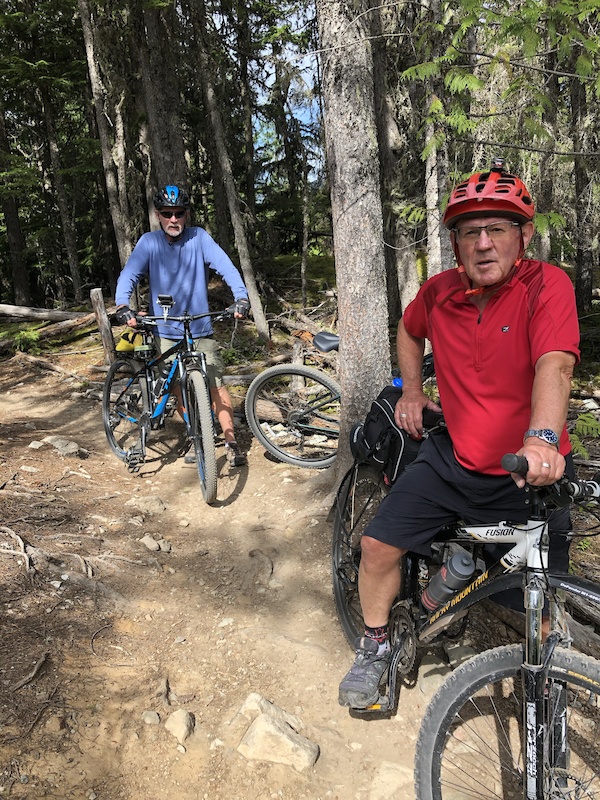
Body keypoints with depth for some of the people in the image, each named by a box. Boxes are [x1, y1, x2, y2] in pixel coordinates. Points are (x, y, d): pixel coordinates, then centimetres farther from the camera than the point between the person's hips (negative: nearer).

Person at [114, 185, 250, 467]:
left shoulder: (199, 237, -5)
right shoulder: (149, 242, -4)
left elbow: (225, 266, -17)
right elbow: (129, 274, -14)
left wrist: (241, 296, -34)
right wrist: (122, 306, -33)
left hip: (200, 329, -1)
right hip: (165, 331, 1)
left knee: (216, 384, -6)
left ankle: (231, 443, 2)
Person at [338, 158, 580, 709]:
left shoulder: (546, 285, -16)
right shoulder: (440, 292, -3)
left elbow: (554, 364, -33)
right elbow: (408, 330, 21)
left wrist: (541, 438, -50)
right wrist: (411, 391, 10)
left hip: (528, 474, -3)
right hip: (453, 459, 4)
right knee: (379, 544, -3)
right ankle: (375, 647, 23)